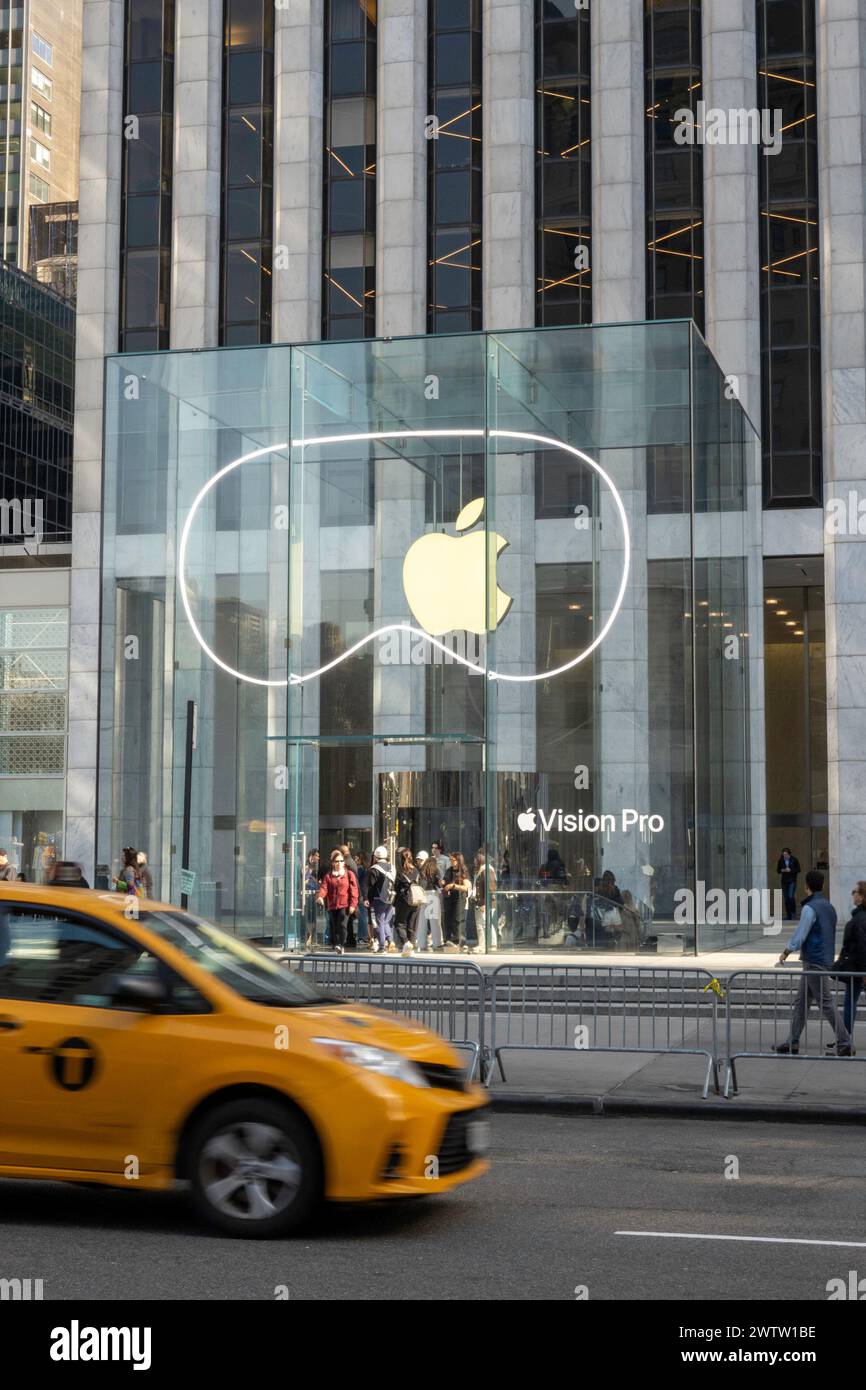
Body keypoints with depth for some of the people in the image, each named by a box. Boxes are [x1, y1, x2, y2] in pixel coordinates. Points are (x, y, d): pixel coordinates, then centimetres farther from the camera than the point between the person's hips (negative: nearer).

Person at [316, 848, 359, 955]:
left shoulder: (349, 874, 4)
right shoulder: (328, 875, 10)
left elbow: (354, 890, 1)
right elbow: (324, 887, -3)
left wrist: (353, 904, -7)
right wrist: (320, 896, -24)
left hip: (344, 905, -3)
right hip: (332, 905, 3)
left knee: (342, 924, -16)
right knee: (333, 926, 10)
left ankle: (341, 945, -16)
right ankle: (334, 944, 22)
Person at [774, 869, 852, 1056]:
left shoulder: (810, 908, -15)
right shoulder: (829, 907, 13)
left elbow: (799, 935, -15)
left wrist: (786, 953, 0)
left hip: (814, 962, -9)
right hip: (826, 960, 9)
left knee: (826, 1002, -7)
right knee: (801, 1002, 12)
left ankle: (844, 1044, -7)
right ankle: (792, 1042, 15)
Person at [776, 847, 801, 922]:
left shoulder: (794, 860, -5)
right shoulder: (781, 861, 3)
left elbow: (798, 870, -3)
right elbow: (778, 870, 9)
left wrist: (790, 870, -16)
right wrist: (782, 870, -12)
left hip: (792, 880, -4)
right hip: (784, 881, 4)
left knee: (791, 896, -16)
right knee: (786, 898, 4)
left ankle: (793, 912, 2)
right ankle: (788, 915, 10)